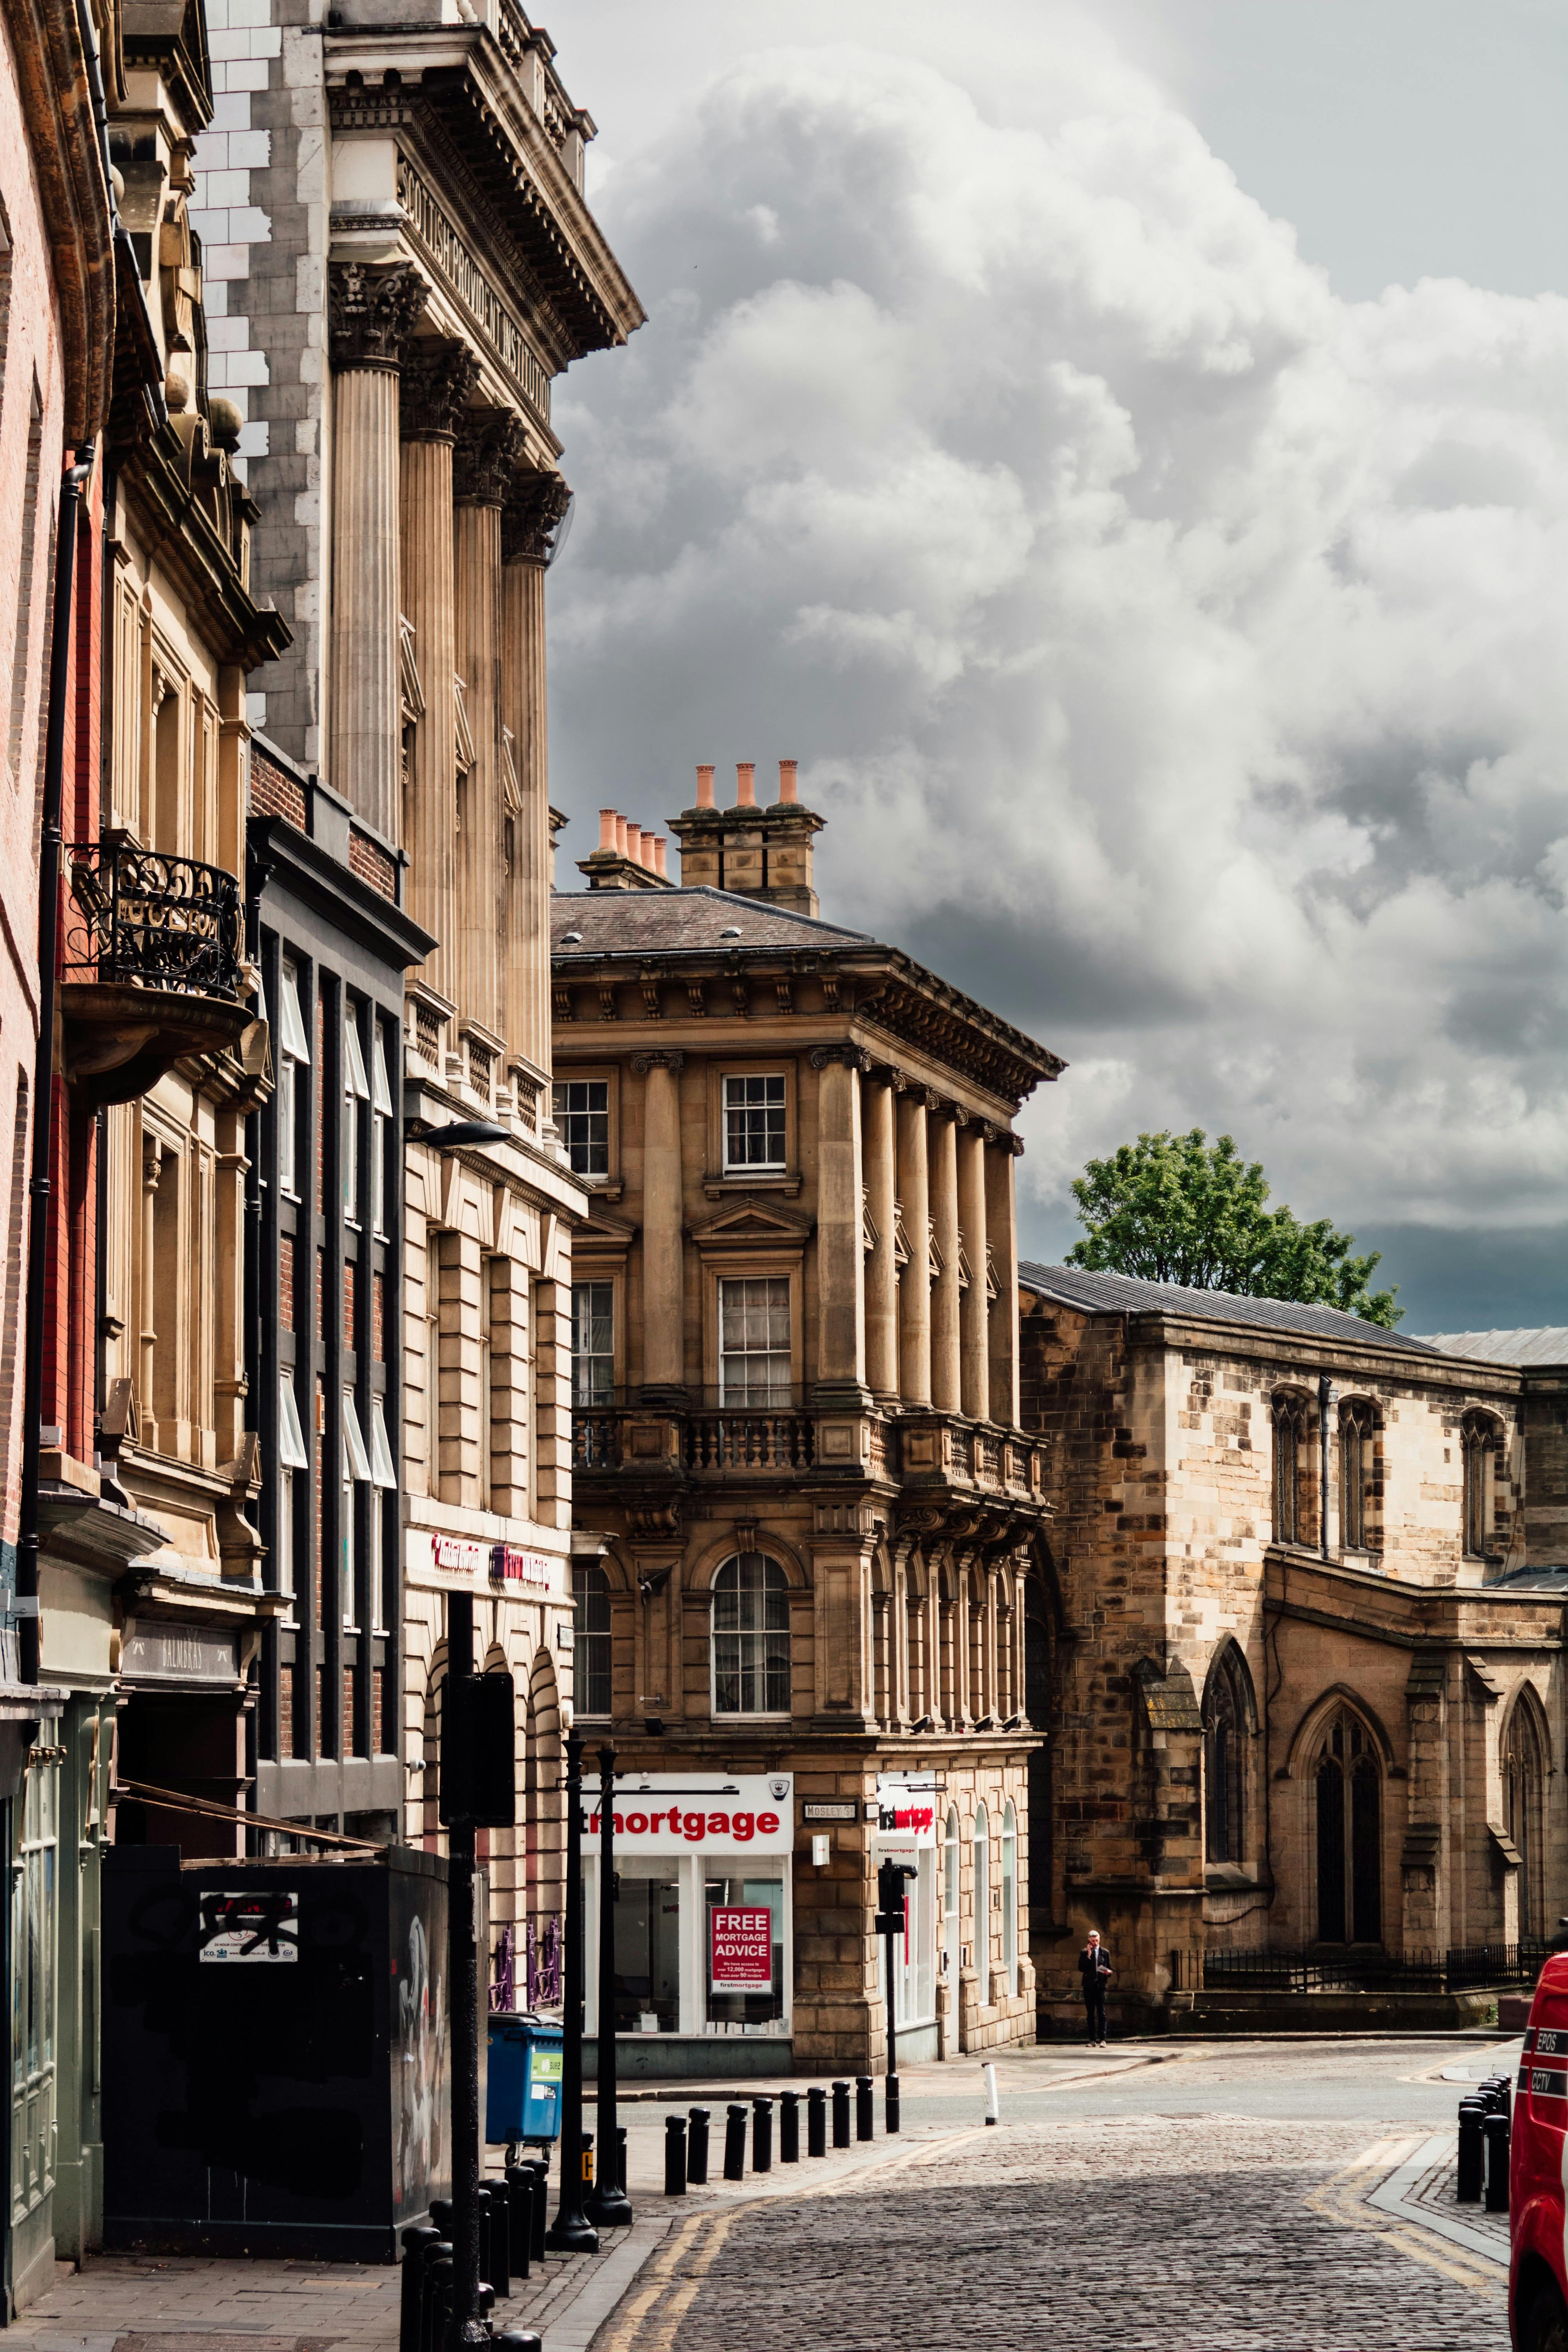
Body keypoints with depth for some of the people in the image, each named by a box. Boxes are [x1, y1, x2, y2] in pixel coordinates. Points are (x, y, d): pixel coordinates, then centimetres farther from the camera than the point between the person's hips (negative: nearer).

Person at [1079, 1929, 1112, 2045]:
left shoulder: (1105, 1953, 8)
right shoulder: (1084, 1952, 5)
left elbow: (1109, 1969, 12)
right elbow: (1081, 1968, -5)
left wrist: (1109, 1972, -11)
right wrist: (1088, 1955, -12)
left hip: (1101, 1985, 0)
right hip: (1089, 1986, 0)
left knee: (1102, 2013, -5)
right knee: (1091, 2014, 3)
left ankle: (1102, 2040, -5)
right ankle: (1093, 2040, 6)